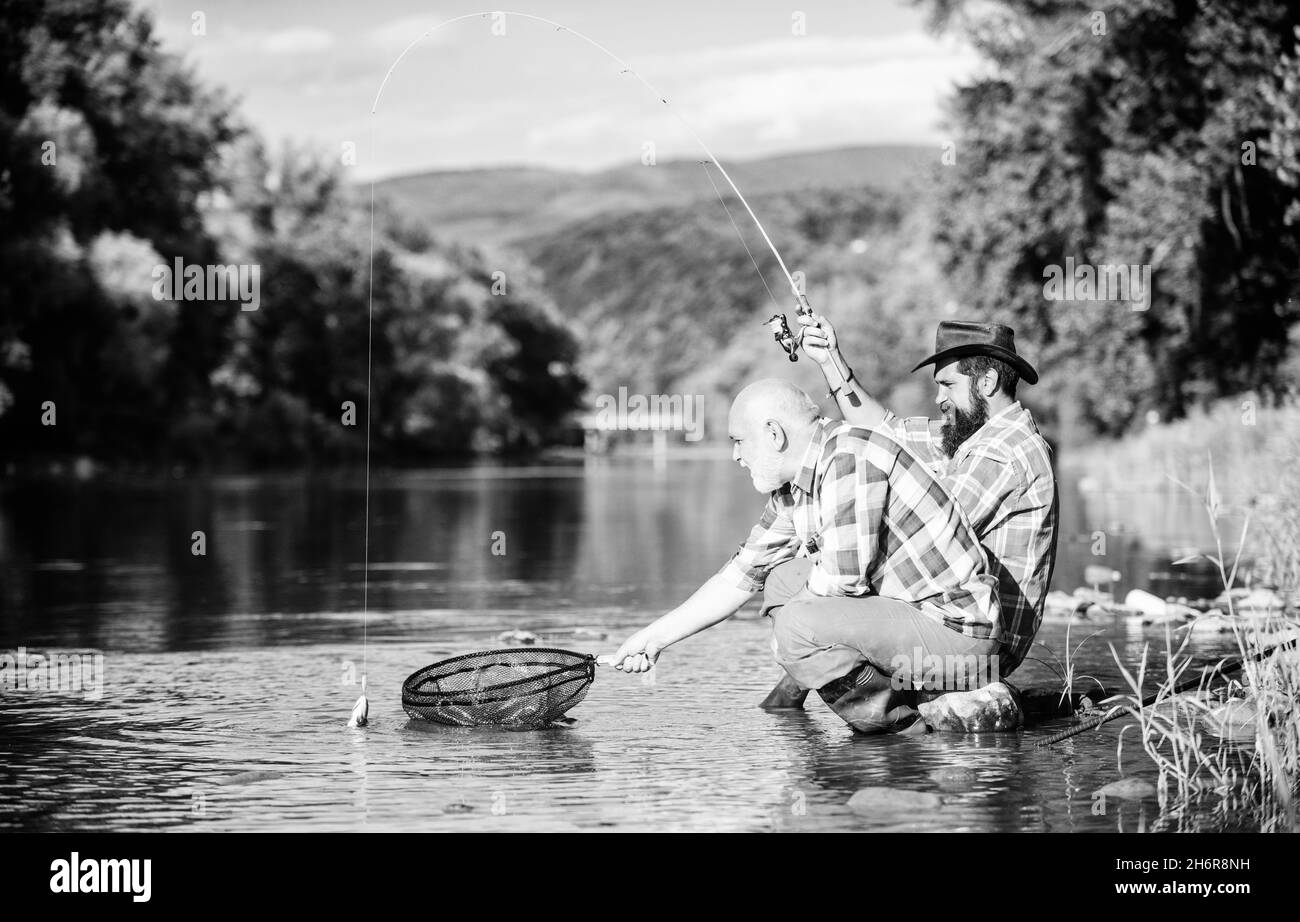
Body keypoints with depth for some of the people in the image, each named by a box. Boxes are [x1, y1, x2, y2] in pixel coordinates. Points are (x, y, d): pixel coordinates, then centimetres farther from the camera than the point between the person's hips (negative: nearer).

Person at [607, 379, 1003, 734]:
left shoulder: (849, 458, -19)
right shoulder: (792, 490, 11)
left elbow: (844, 579, -23)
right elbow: (742, 575, 18)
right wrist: (655, 637, 16)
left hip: (955, 629, -10)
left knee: (797, 627, -24)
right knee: (781, 591, 17)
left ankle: (898, 716, -5)